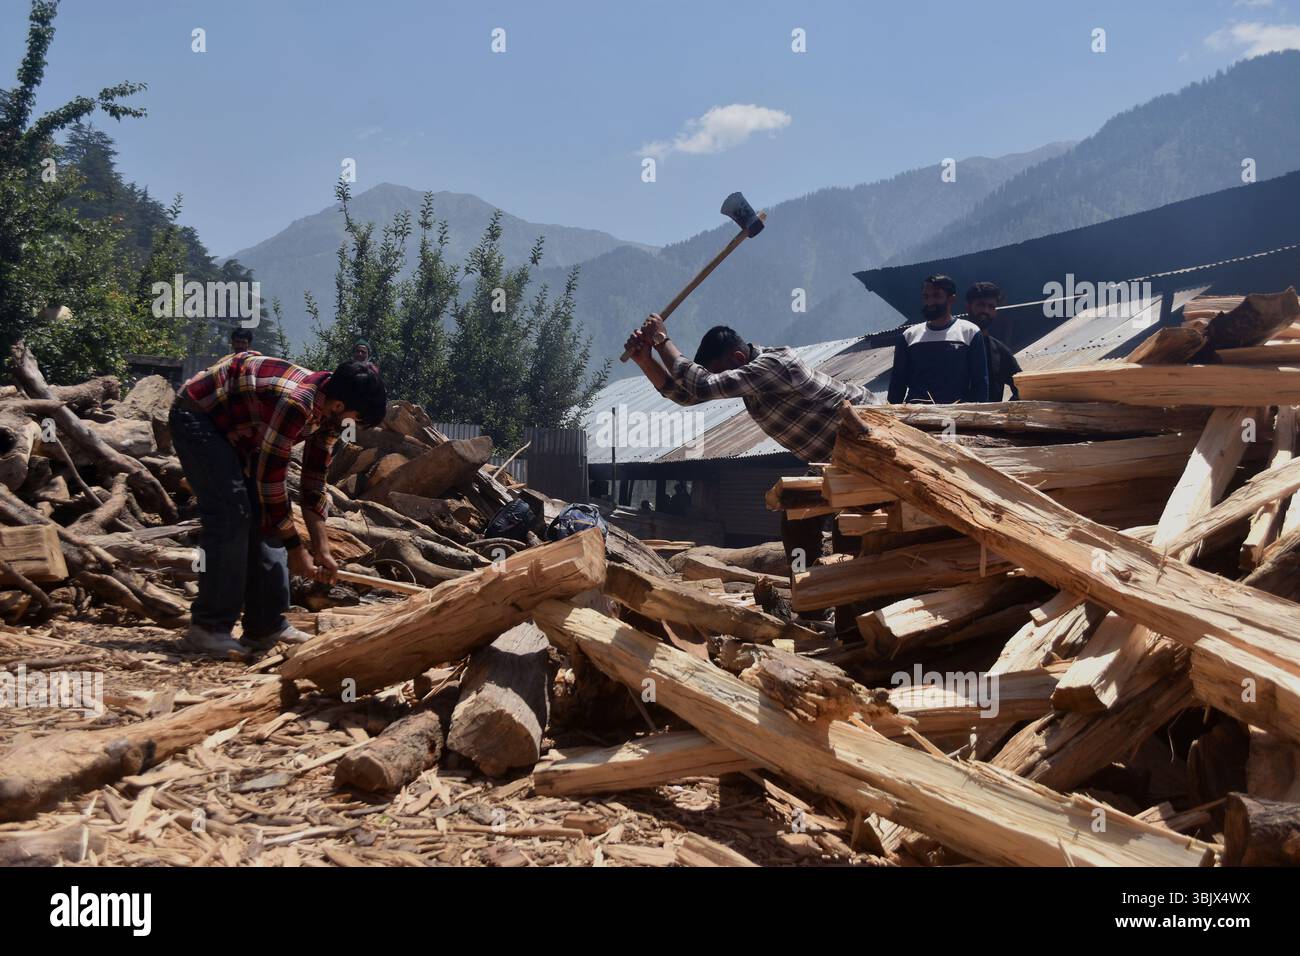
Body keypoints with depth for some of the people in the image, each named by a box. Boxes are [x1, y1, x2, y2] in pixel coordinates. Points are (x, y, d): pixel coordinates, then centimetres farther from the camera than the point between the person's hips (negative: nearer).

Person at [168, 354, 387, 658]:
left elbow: (314, 481, 0)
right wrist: (296, 549, -21)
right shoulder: (295, 403, -36)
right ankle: (207, 628, -10)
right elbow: (270, 480, -30)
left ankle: (266, 626, 8)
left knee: (264, 517, 4)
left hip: (236, 430, 9)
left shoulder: (329, 408, -8)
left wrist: (322, 550, -2)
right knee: (231, 516, -18)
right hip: (196, 415, -9)